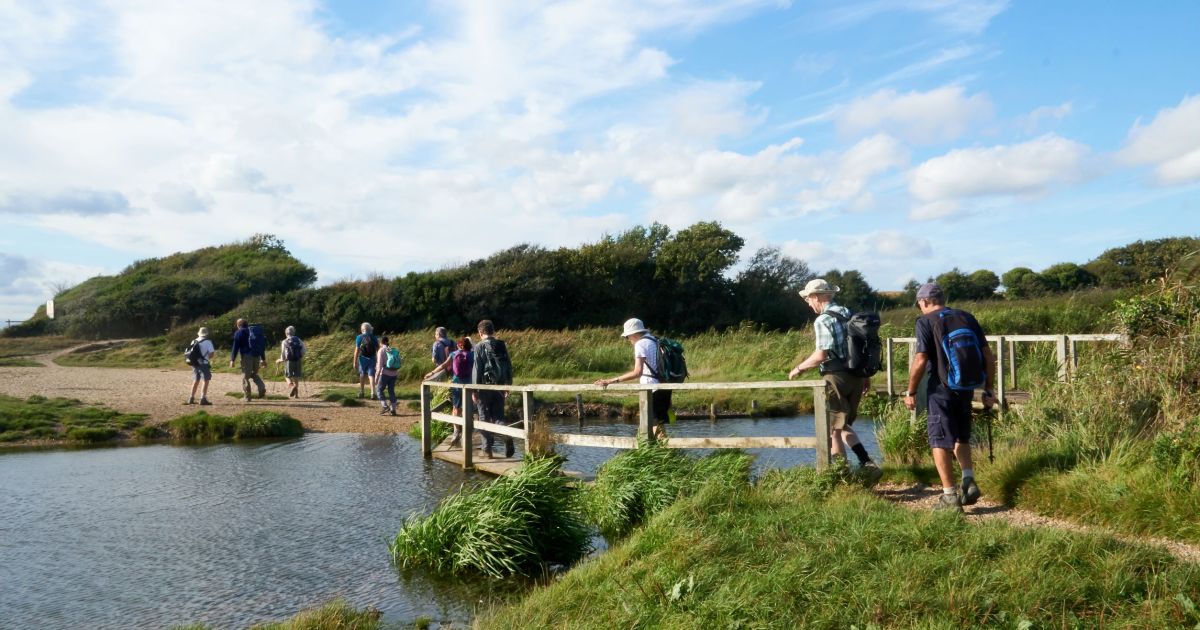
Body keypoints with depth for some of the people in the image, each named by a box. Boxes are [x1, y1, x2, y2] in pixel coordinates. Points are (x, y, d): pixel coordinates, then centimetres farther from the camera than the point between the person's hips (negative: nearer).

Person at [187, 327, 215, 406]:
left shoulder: (194, 341, 8)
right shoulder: (208, 342, -9)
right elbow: (211, 353, -12)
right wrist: (209, 358, 7)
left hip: (195, 363, 6)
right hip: (204, 364, -6)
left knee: (196, 380, 17)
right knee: (206, 381, -2)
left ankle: (191, 398, 20)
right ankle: (203, 399, -8)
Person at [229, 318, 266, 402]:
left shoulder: (239, 333, 2)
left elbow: (235, 347, -5)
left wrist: (232, 360, -3)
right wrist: (263, 358, 21)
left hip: (247, 356, -5)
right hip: (257, 355, 5)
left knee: (245, 377, 2)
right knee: (254, 374, 21)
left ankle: (247, 397, 2)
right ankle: (262, 388, -4)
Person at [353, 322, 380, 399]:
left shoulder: (359, 337, -4)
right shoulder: (374, 338, 2)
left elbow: (357, 350, -8)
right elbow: (378, 350, 1)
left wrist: (355, 362, -6)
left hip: (363, 359, -1)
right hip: (372, 359, 1)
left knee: (362, 375, 15)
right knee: (371, 375, 1)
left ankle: (362, 392, 23)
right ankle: (373, 393, -13)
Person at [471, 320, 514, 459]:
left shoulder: (480, 346, -8)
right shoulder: (502, 345, 6)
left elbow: (476, 369, -11)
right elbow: (509, 366, 8)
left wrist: (474, 390, -6)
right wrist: (508, 386, 17)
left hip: (485, 386, -4)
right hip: (499, 386, 4)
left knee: (484, 418, 7)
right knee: (498, 416, 12)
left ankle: (487, 450, 10)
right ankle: (507, 434, -17)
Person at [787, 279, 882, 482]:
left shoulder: (823, 320, -13)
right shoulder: (849, 315, 13)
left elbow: (821, 354, -21)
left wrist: (799, 368, -7)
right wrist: (865, 375, 23)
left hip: (836, 378, -8)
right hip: (856, 377, 8)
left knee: (833, 429, 2)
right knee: (844, 425, 20)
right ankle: (868, 464, 10)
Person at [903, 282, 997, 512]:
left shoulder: (926, 322, -8)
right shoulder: (967, 318, 8)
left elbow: (920, 360, -16)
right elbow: (987, 355, 5)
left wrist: (911, 392, -6)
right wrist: (988, 390, 11)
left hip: (940, 389, -5)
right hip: (966, 388, 5)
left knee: (940, 441, 3)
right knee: (961, 437, 23)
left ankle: (950, 496, 2)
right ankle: (969, 482, 8)